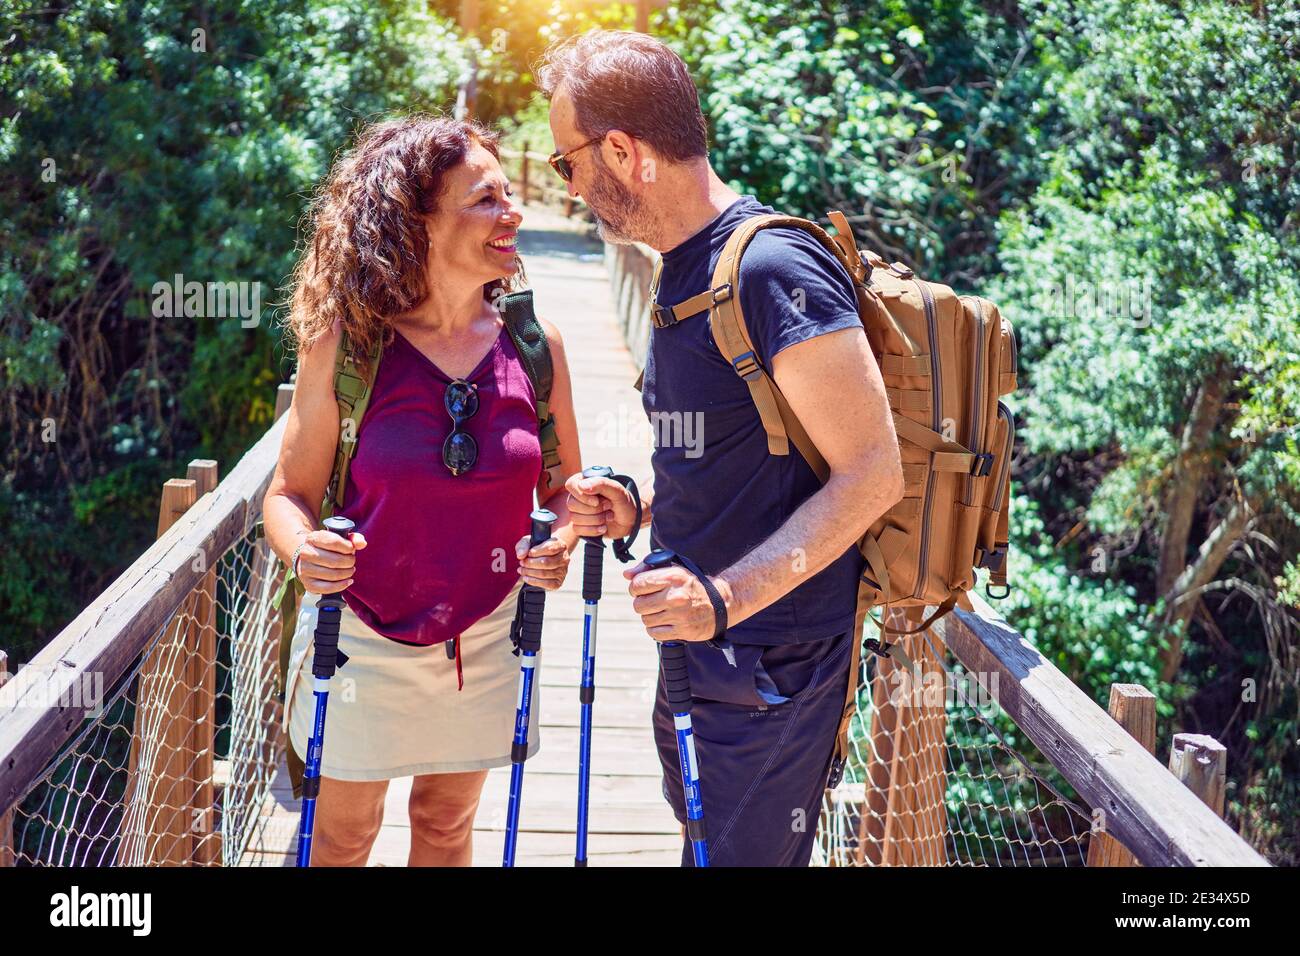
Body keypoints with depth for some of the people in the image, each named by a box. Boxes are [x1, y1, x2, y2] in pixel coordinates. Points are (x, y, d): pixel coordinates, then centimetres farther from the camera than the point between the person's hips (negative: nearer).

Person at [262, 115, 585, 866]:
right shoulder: (346, 347, -14)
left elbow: (563, 486, 5)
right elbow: (291, 493, -5)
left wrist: (560, 543, -16)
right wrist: (306, 552, -26)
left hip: (486, 640, 3)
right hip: (363, 637, -2)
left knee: (447, 825, 21)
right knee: (345, 832, 15)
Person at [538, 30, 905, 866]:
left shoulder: (774, 271, -20)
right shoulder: (685, 269, 12)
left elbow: (872, 474, -22)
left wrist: (731, 594, -29)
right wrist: (640, 509, 5)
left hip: (772, 667, -9)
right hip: (693, 656, 9)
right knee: (703, 838, 21)